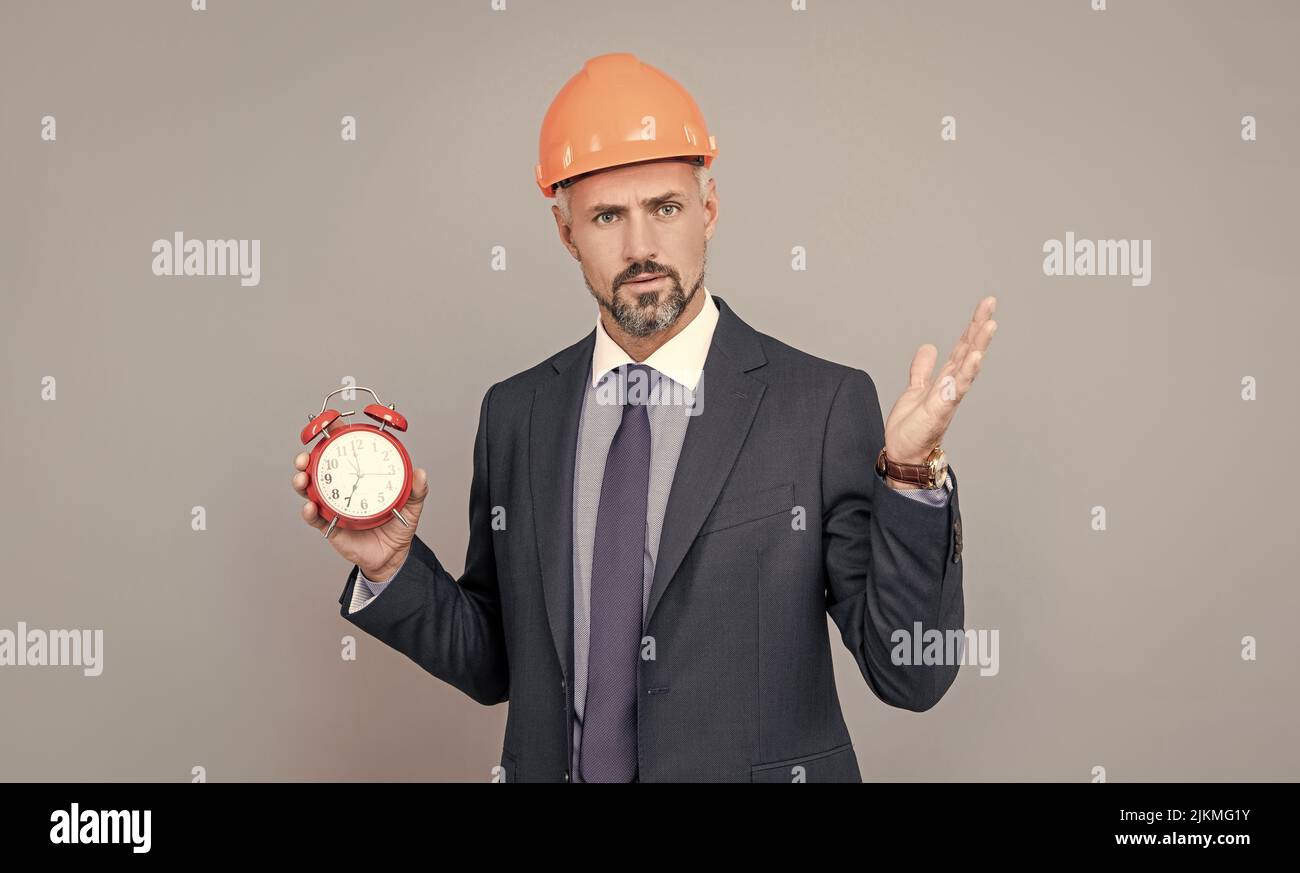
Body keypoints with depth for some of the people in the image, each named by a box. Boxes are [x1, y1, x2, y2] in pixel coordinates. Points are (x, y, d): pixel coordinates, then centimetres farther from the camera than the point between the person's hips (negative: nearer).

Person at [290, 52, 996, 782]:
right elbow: (496, 666, 4)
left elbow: (911, 676, -14)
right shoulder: (514, 414, -3)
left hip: (763, 770, -2)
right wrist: (393, 567, -11)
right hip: (549, 767, 3)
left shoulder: (828, 406, -14)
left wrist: (911, 476, -26)